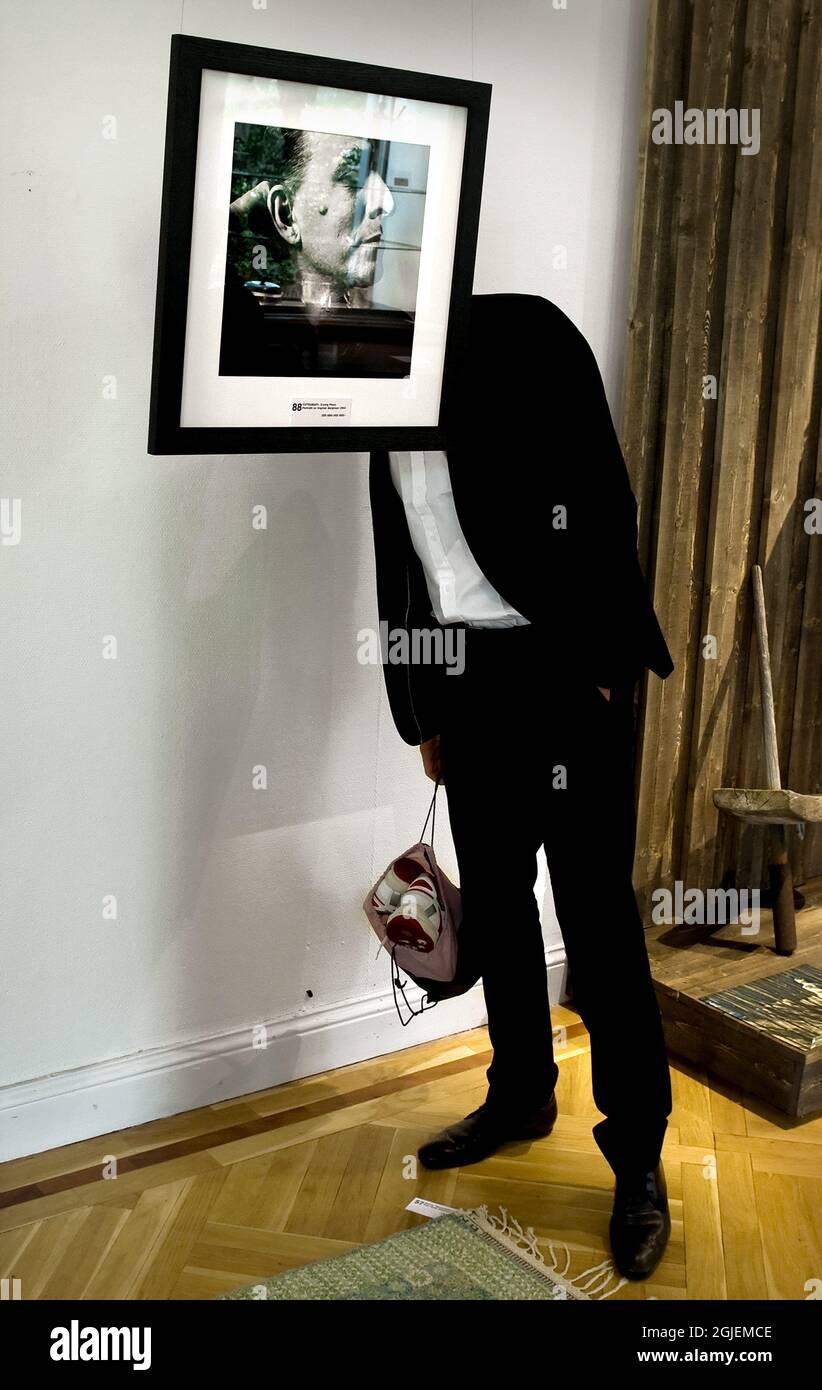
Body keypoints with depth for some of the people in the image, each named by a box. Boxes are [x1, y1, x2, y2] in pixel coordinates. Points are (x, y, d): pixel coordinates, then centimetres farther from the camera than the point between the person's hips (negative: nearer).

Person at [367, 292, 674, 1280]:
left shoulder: (521, 337, -4)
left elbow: (602, 500, -11)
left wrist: (603, 663, -16)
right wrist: (421, 714, 16)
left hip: (563, 667, -6)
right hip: (465, 676, 7)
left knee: (594, 908, -3)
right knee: (492, 897, 13)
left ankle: (638, 1153, 9)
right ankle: (521, 1092, 32)